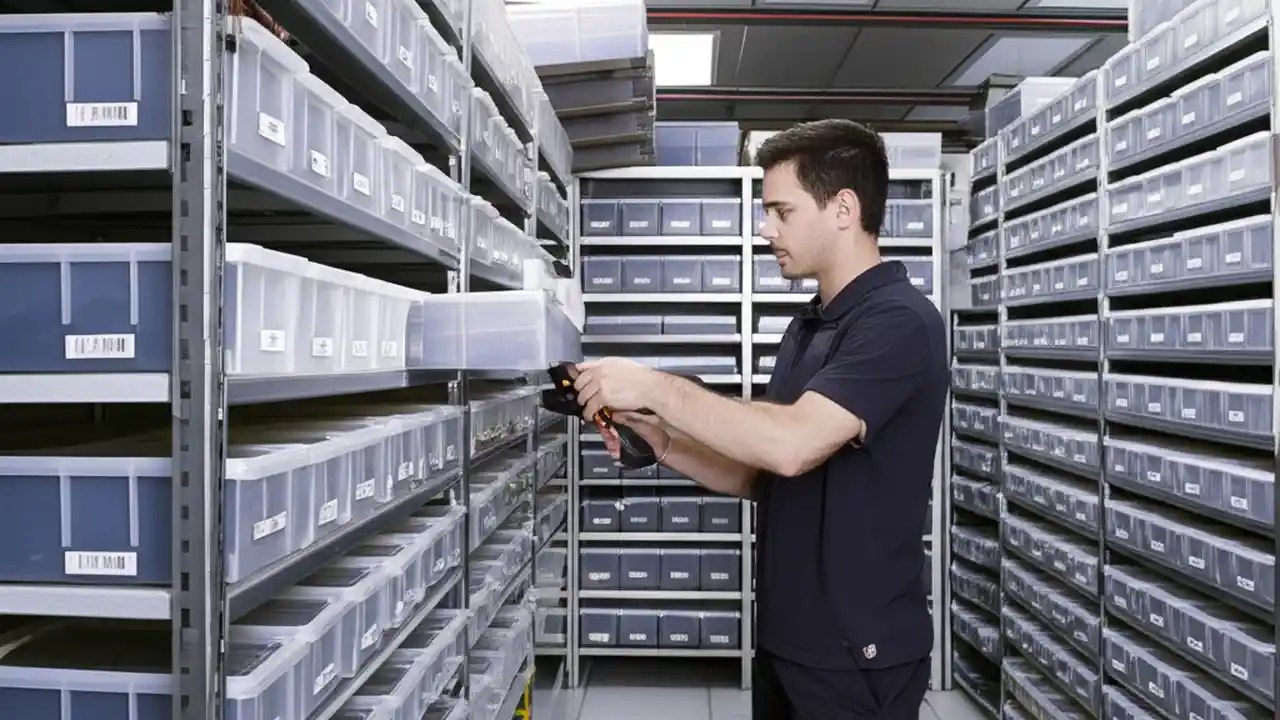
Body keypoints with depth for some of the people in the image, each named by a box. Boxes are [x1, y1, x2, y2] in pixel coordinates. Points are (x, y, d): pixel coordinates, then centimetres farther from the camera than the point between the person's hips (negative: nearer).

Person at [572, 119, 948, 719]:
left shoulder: (899, 321, -18)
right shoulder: (807, 327, 10)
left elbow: (792, 445, -32)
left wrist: (658, 387, -22)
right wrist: (664, 444, -4)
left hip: (856, 653, -8)